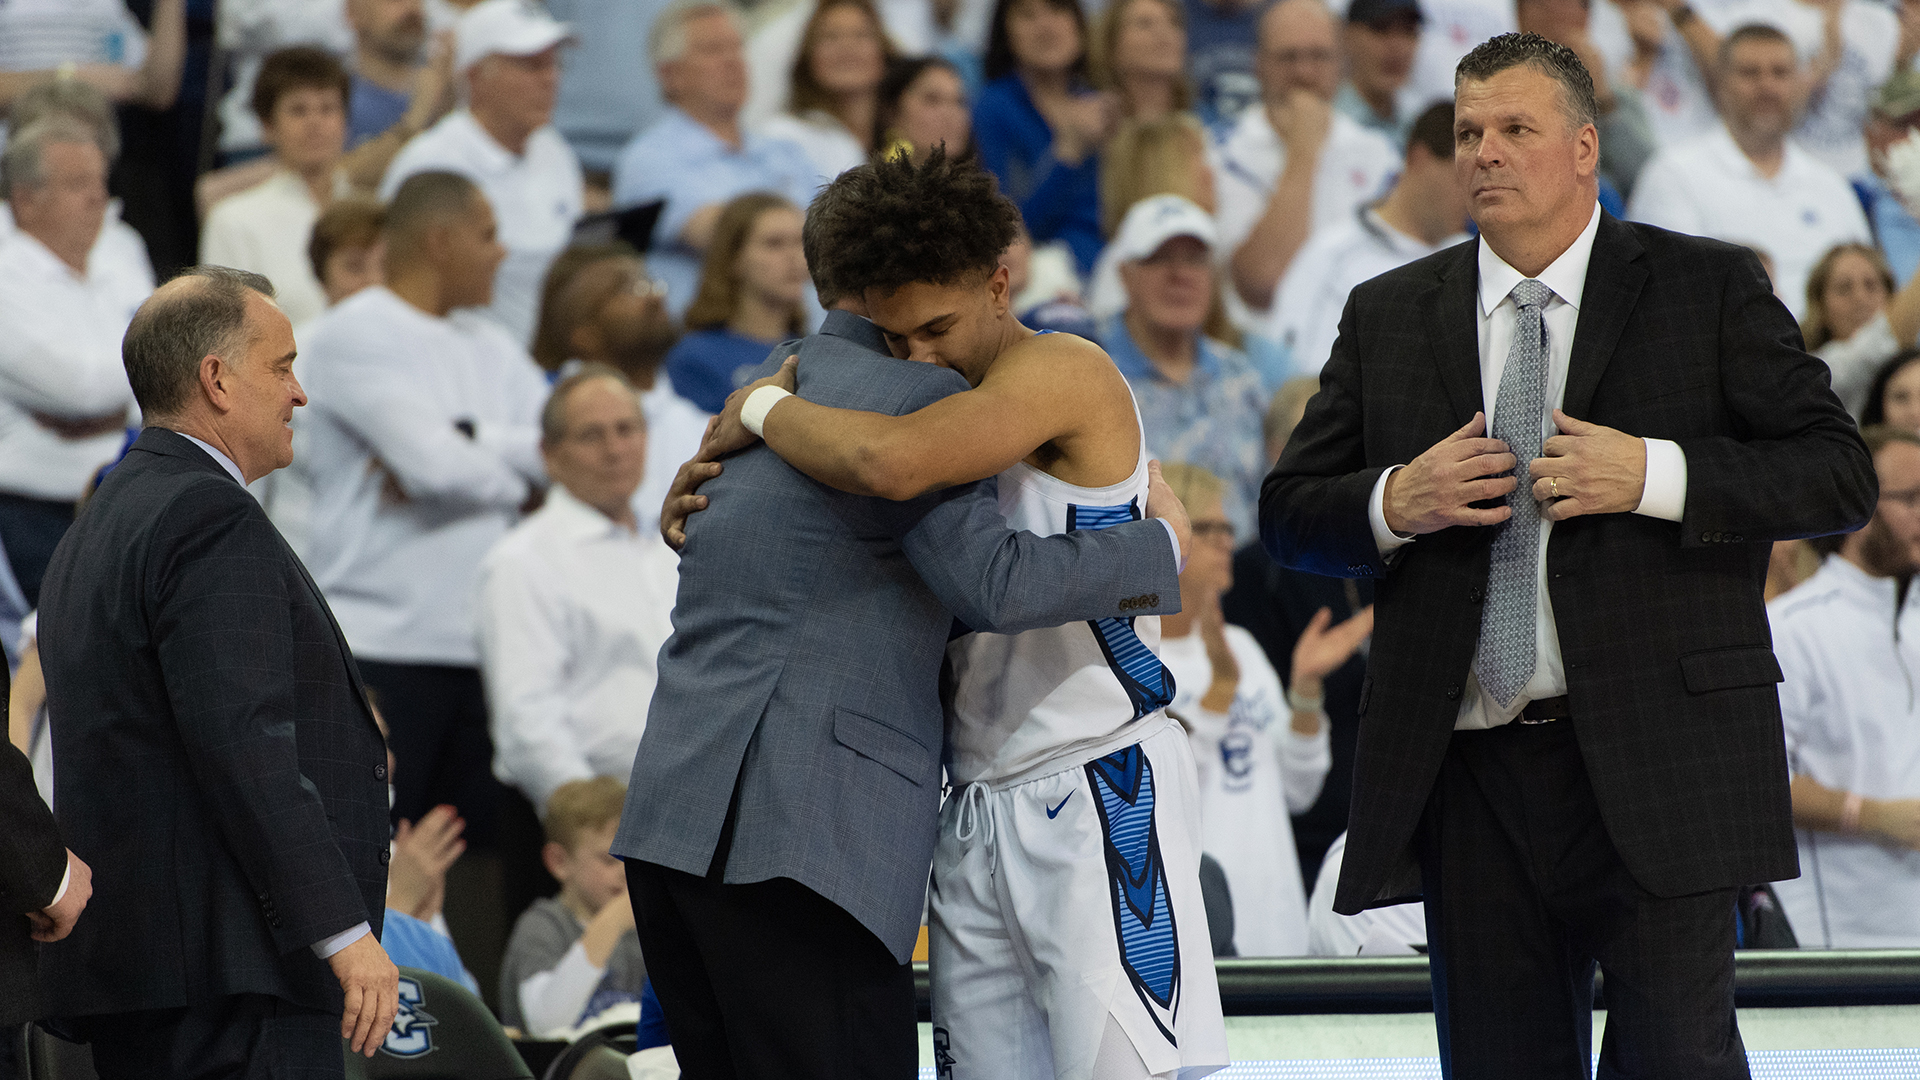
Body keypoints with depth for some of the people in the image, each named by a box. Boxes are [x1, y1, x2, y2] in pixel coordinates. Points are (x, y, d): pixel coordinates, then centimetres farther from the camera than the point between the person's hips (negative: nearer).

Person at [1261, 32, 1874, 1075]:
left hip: (1652, 758, -3)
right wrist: (1395, 502, -7)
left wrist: (1652, 476, -14)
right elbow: (1289, 512, 15)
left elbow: (1840, 476, -1)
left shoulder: (1710, 291, 5)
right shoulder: (1387, 316, 14)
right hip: (1467, 772, 3)